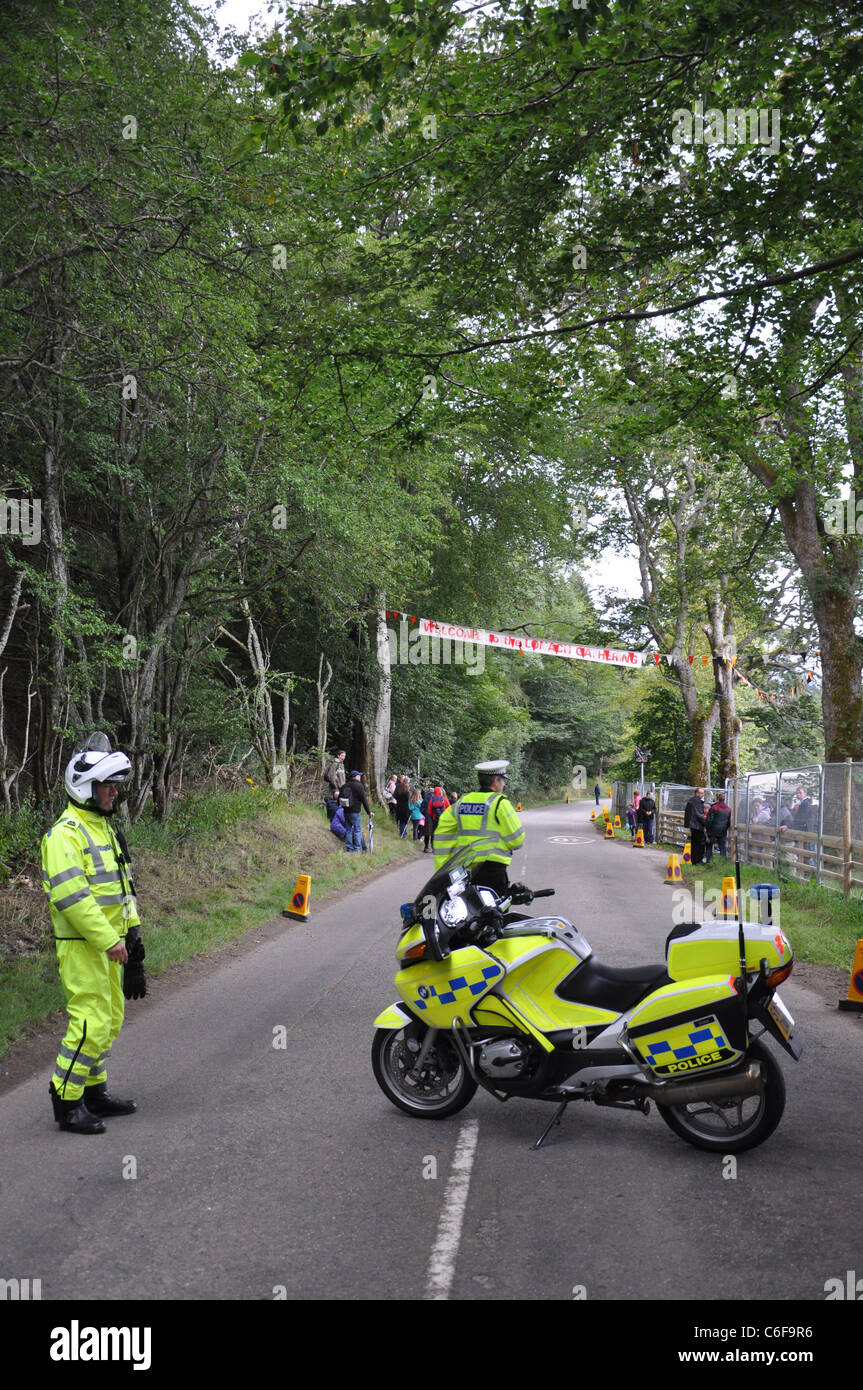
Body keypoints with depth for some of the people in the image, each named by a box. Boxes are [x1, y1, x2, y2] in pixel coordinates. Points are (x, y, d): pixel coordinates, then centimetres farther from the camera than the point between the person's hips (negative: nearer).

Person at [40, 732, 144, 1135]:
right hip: (81, 946, -10)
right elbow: (70, 895, -23)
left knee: (109, 1019, 16)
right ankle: (67, 1102, 4)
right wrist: (107, 940, -22)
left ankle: (94, 1091, 28)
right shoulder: (65, 834, -16)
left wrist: (131, 929, 17)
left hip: (109, 942, 10)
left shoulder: (105, 829, 15)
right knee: (90, 1022, -9)